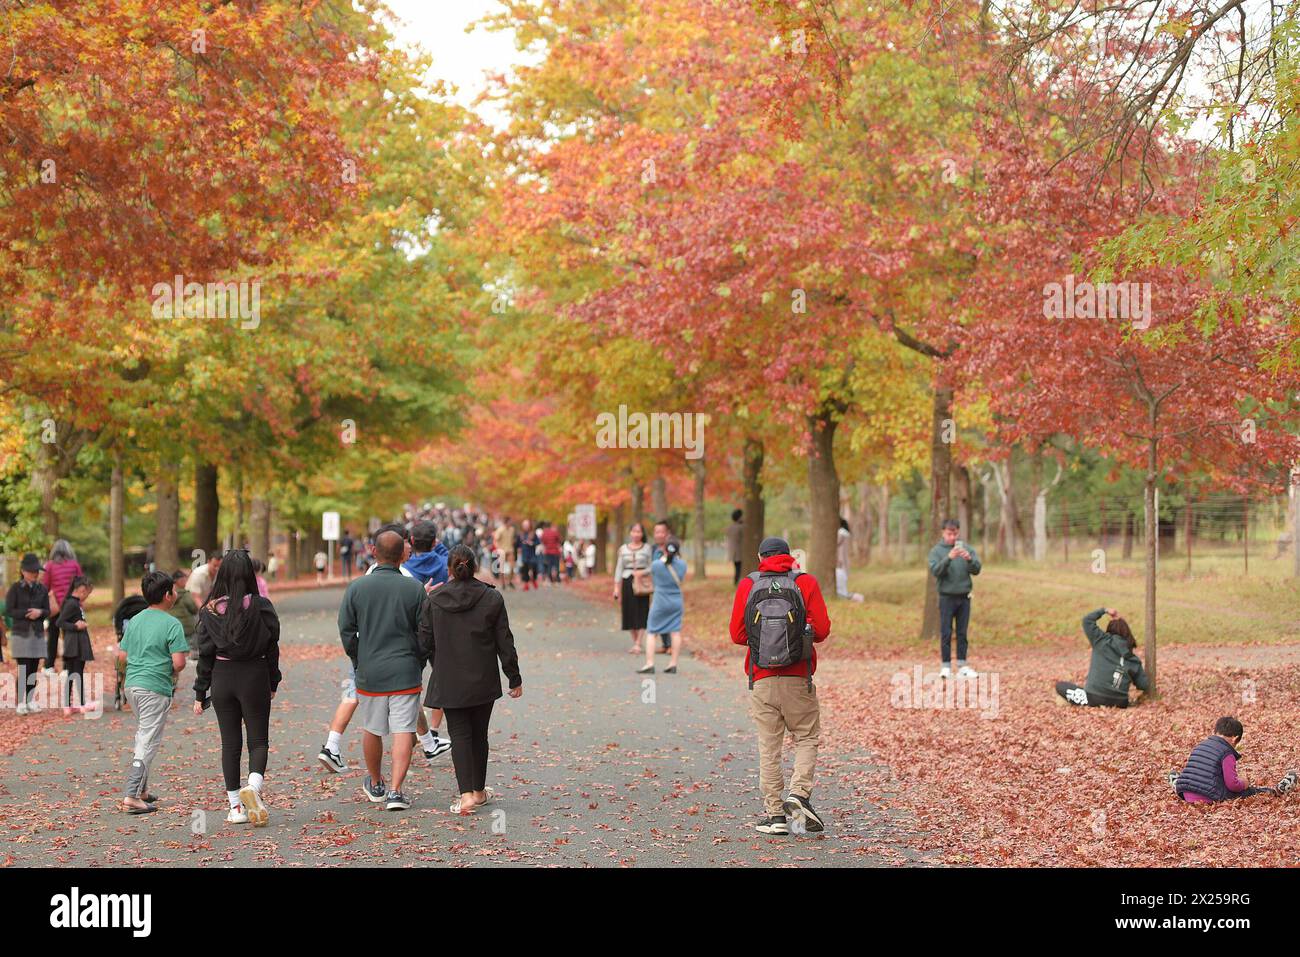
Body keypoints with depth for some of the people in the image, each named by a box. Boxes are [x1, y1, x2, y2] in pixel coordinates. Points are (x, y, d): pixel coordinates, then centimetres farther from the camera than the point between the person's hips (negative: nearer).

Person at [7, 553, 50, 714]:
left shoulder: (42, 589, 6)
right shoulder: (15, 588, -4)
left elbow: (47, 611, 7)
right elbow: (8, 610, -7)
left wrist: (39, 612, -15)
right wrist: (26, 613, -18)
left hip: (38, 634, 4)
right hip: (21, 634, -4)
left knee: (34, 670, 6)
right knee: (23, 670, -7)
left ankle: (30, 700, 16)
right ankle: (21, 702, 0)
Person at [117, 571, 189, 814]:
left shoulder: (134, 621, 9)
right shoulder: (172, 625, -11)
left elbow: (122, 655, 11)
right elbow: (179, 662, -17)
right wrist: (172, 673, 4)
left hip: (132, 684, 7)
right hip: (155, 688, -7)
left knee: (142, 736, 22)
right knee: (149, 742, -4)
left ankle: (141, 789, 27)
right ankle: (131, 797, -9)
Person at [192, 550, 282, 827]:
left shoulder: (210, 611, -5)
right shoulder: (261, 607, -9)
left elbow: (205, 654, -2)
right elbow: (272, 647, -2)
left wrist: (200, 694, 5)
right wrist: (273, 683, 11)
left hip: (222, 677, 2)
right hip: (255, 678, -2)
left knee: (230, 743, 11)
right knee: (258, 739, 7)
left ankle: (236, 807, 11)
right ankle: (253, 785, -21)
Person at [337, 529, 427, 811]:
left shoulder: (357, 587, -4)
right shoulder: (415, 589, -5)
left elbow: (346, 630, -1)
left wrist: (358, 661, 12)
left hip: (369, 673, 2)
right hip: (405, 673, -2)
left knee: (372, 730, 17)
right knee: (403, 730, 0)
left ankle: (376, 785, 34)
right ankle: (395, 791, -9)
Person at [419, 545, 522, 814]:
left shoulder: (434, 600, -5)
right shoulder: (492, 598, -6)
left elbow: (425, 641, 0)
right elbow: (505, 642, -2)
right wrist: (514, 678, 7)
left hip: (449, 681, -1)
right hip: (484, 681, 1)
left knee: (459, 734, 2)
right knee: (479, 734, 14)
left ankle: (466, 794, -12)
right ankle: (479, 791, 25)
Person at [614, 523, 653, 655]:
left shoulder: (647, 548, 3)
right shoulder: (623, 548, 8)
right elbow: (619, 568, 9)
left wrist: (642, 572, -15)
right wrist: (616, 587, 5)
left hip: (642, 584, -2)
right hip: (627, 582, 2)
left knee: (641, 613, -6)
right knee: (630, 613, 3)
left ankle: (638, 644, -6)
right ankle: (634, 643, 13)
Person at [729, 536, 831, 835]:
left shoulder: (747, 586, 4)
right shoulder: (806, 583, 0)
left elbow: (737, 634, 2)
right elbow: (821, 629, -5)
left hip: (761, 681, 1)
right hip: (798, 679, -1)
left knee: (769, 746, 6)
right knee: (807, 738, 12)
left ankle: (775, 813, 5)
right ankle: (799, 794, -7)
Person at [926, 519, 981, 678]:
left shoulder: (966, 548, 5)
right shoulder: (936, 551, 0)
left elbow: (976, 570, -3)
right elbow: (935, 571, -14)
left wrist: (969, 559, -23)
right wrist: (949, 558, -29)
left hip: (964, 597, 2)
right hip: (947, 597, -2)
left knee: (962, 633, 5)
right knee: (946, 633, -1)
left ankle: (962, 666, 9)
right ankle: (946, 666, 3)